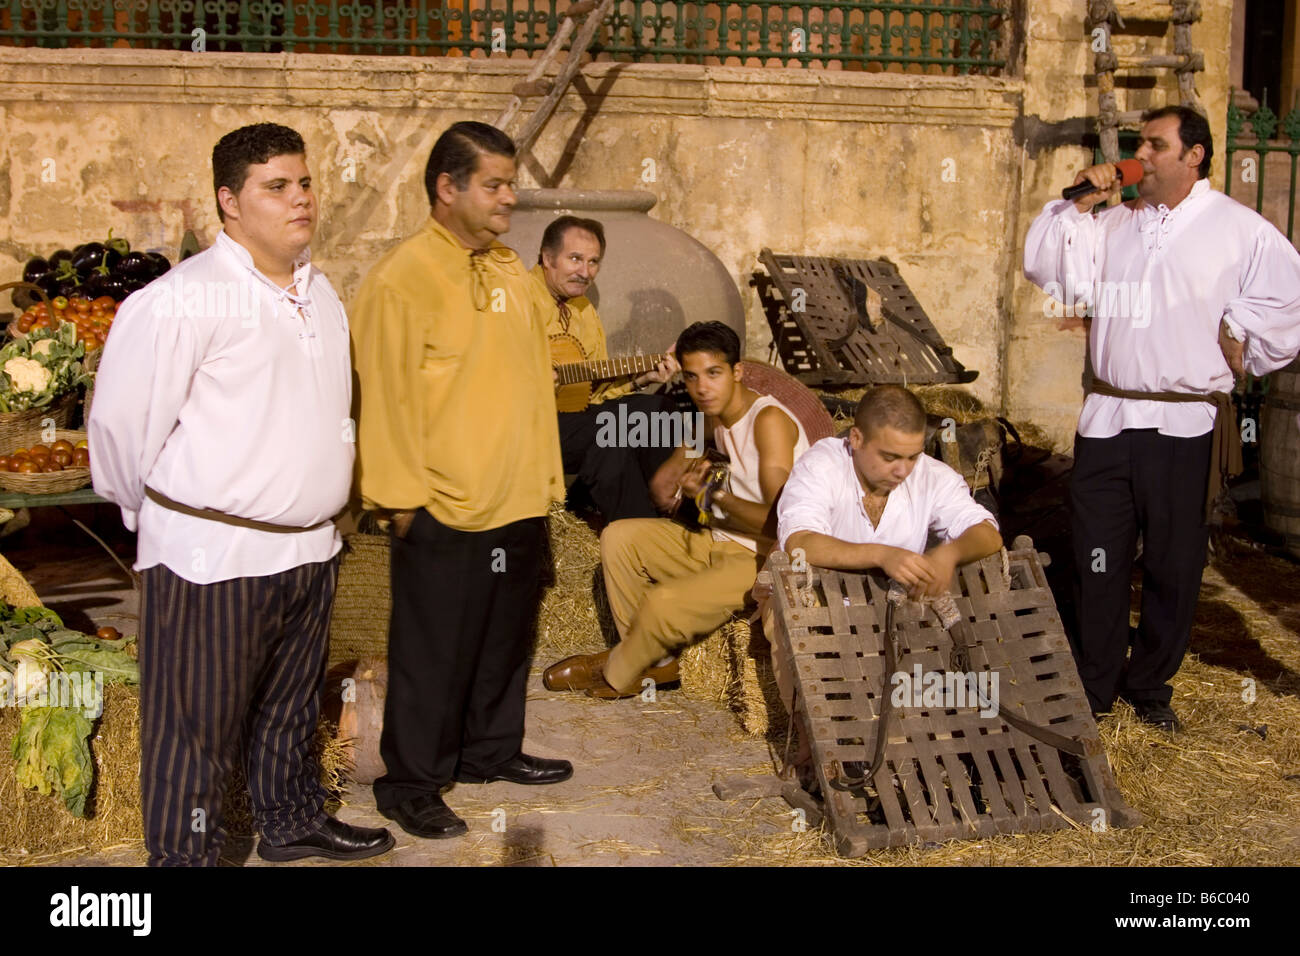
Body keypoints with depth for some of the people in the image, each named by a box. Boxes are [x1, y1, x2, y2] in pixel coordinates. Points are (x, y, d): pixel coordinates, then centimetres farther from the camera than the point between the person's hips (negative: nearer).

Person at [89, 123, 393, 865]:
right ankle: (185, 856, 19)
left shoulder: (321, 294, 9)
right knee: (199, 724, 4)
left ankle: (294, 822, 40)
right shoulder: (182, 301, -17)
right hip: (213, 555, -7)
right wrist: (154, 512, 1)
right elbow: (124, 421, -13)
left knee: (293, 705, 22)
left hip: (311, 547, 7)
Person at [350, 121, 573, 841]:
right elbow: (383, 396, -15)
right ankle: (410, 784, 18)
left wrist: (545, 477, 15)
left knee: (505, 640, 19)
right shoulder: (401, 278, -14)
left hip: (518, 503, 7)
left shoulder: (508, 272, 10)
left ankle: (491, 751, 37)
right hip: (444, 511, -7)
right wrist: (402, 496, -14)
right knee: (432, 653, 4)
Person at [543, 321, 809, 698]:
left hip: (767, 558, -10)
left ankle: (616, 675, 6)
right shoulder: (713, 417, 7)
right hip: (722, 540, 10)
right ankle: (654, 660, 10)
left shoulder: (769, 421, -21)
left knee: (664, 602, -27)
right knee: (618, 538, 5)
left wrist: (717, 496, -21)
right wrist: (670, 492, -8)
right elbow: (661, 486, 15)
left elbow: (781, 522, -27)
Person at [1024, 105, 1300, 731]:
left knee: (1173, 567, 8)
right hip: (1107, 418, 3)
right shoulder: (1112, 224, 11)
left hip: (1185, 426, -3)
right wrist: (1077, 207, -2)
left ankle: (1150, 686, 26)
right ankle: (1092, 689, 19)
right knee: (1097, 560, 6)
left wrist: (1241, 341, 0)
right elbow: (1043, 268, 6)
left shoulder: (1238, 230, -1)